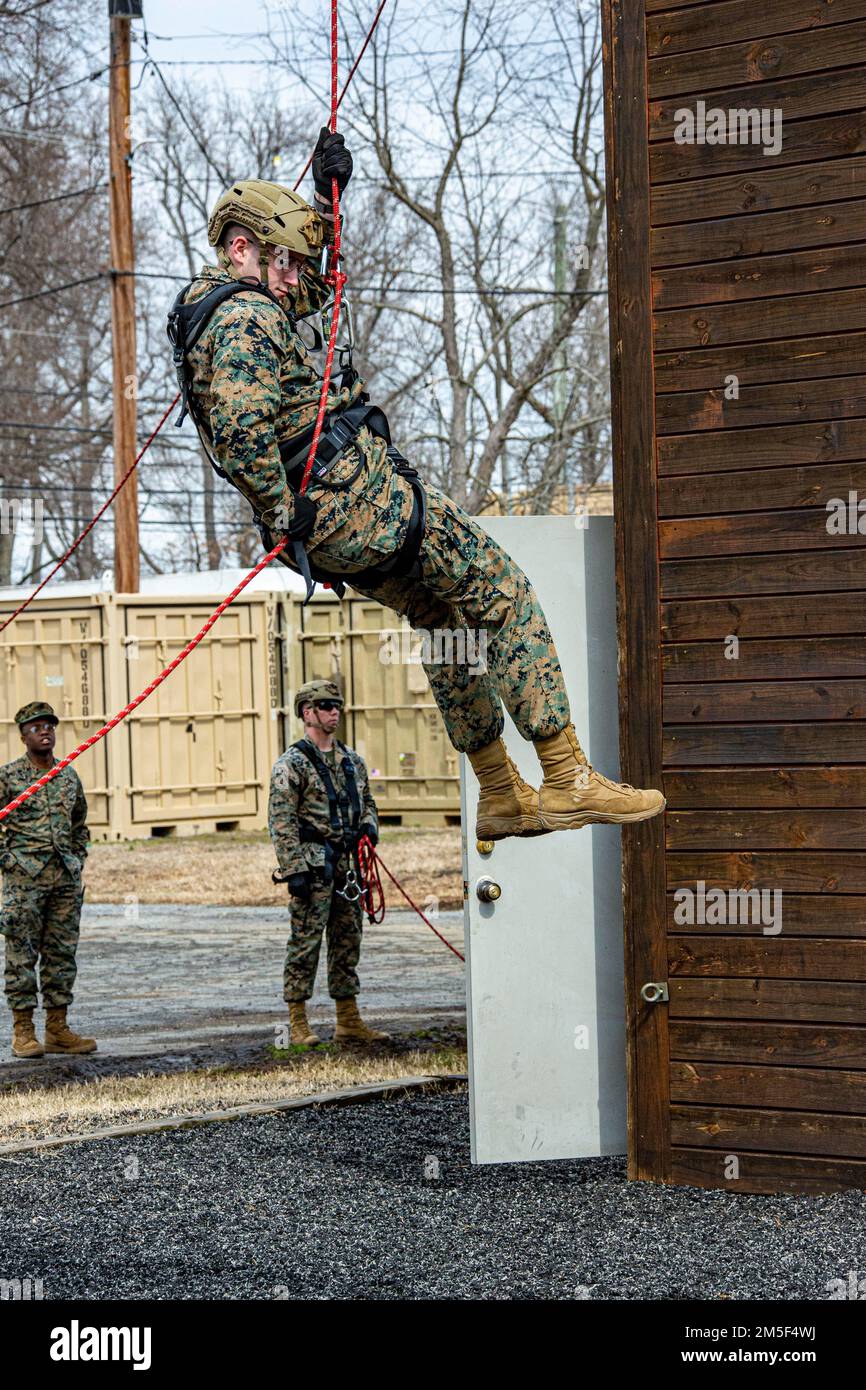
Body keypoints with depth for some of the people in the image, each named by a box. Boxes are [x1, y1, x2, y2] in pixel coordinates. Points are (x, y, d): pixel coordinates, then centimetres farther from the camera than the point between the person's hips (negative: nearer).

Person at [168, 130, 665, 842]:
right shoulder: (245, 318, -17)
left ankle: (501, 796, 28)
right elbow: (241, 429, -33)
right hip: (361, 497, -11)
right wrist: (283, 515, -22)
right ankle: (568, 780, -4)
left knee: (445, 620, 24)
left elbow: (307, 291, 34)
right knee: (507, 598, -2)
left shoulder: (214, 310, 15)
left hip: (327, 527, 11)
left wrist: (327, 194, 26)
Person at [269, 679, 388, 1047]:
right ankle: (298, 1024, 1)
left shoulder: (352, 760, 15)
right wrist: (294, 871, -18)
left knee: (347, 944, 10)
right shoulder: (291, 764, -8)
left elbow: (367, 800, 27)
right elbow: (281, 821, -13)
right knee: (305, 943, -4)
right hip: (313, 865, -7)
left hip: (347, 864, 7)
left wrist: (369, 824, 4)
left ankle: (349, 1021, 17)